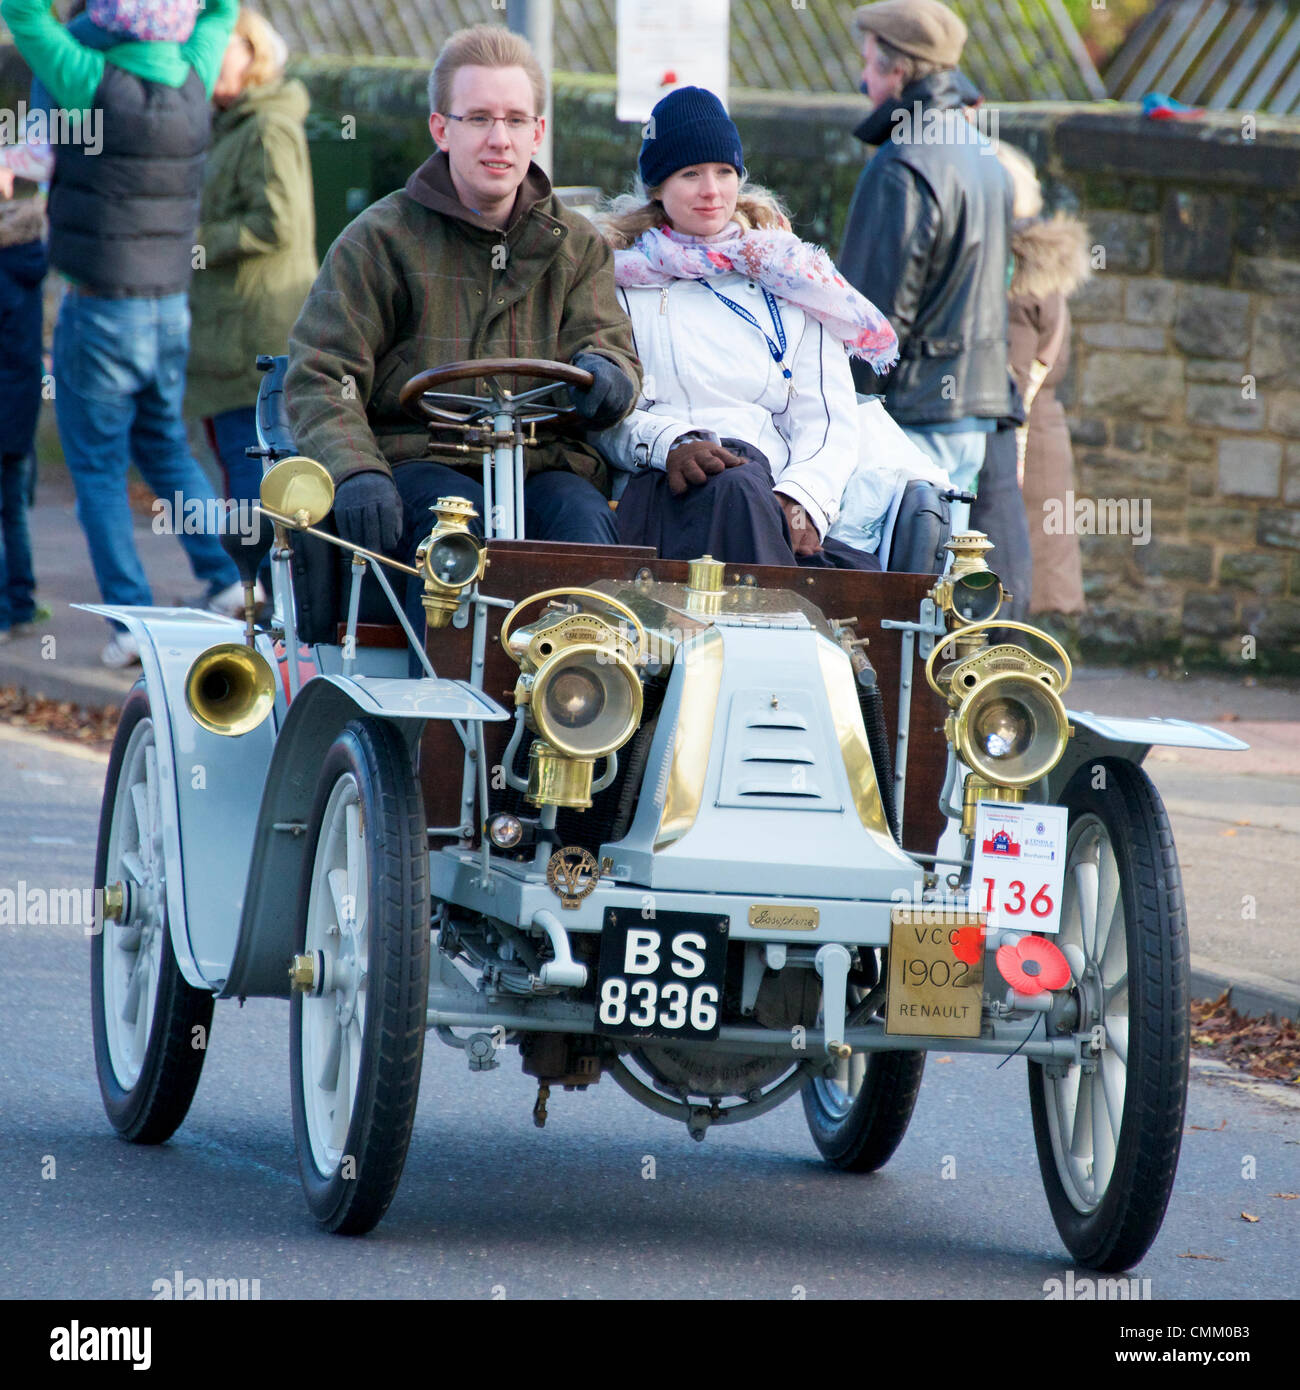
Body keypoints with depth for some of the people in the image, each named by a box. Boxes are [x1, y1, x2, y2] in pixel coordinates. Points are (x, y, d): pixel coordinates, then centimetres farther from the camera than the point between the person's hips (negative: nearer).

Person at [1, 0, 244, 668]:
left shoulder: (96, 85, -21)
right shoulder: (191, 83, -4)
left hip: (97, 314, -5)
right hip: (169, 312, 5)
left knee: (98, 469, 6)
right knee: (162, 446, 24)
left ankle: (131, 615, -1)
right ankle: (225, 573, 10)